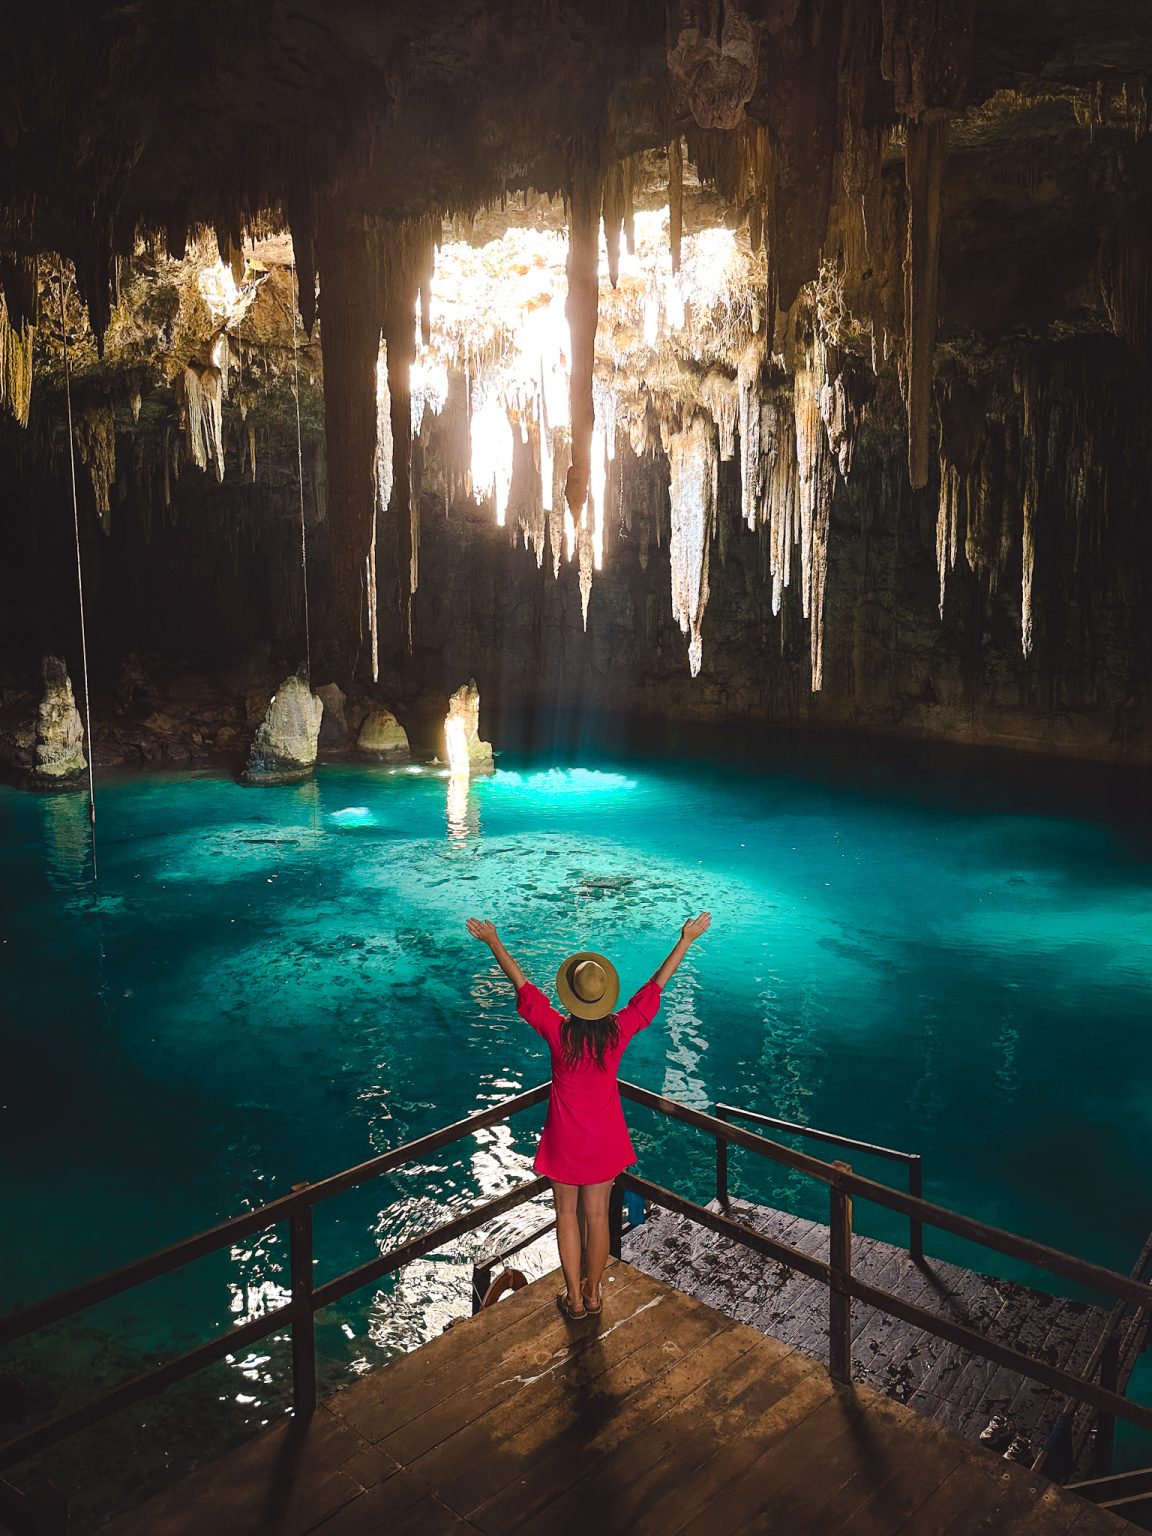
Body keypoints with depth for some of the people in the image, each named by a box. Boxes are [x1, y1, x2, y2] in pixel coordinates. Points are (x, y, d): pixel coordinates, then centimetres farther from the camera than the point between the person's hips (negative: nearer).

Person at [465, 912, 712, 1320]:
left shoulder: (557, 1030, -23)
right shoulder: (619, 1030, -19)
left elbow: (521, 983, -14)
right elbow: (656, 985, -10)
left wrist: (493, 941, -3)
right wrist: (687, 939, 0)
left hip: (564, 1140, -2)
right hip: (605, 1140, 2)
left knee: (567, 1215, 16)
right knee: (597, 1216, 16)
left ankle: (574, 1298, 27)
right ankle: (593, 1294, 32)